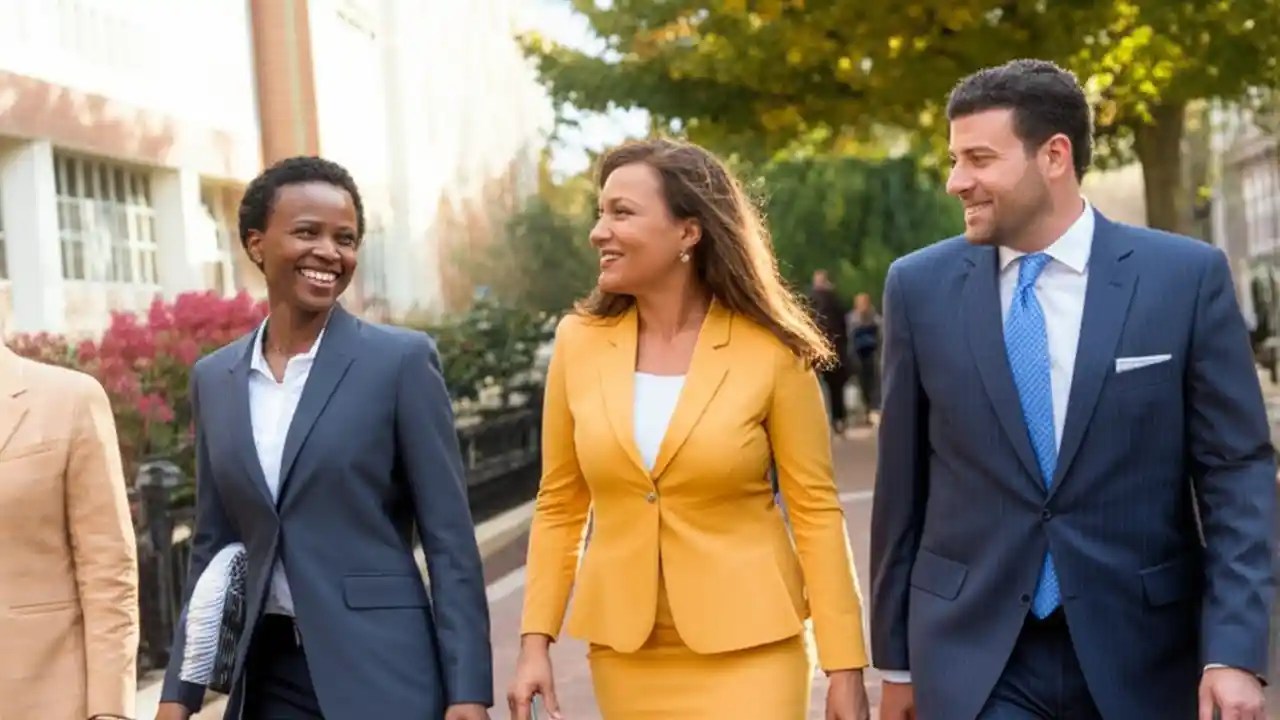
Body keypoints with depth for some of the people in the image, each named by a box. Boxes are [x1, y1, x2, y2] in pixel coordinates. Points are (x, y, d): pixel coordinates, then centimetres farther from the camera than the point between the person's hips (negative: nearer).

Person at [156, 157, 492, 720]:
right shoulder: (214, 379, 8)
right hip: (268, 673, 4)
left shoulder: (401, 360, -5)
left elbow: (449, 538, -6)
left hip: (380, 671, -4)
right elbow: (214, 546, 13)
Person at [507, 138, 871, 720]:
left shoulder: (770, 351, -9)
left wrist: (844, 666, -7)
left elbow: (815, 509, -6)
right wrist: (535, 641, -1)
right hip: (624, 649, 3)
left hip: (747, 648, -3)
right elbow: (558, 506, 6)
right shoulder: (578, 342, -1)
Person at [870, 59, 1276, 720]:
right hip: (972, 651, 0)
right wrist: (897, 658, 7)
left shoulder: (1188, 276, -5)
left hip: (1142, 650, 0)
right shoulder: (920, 286, -1)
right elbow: (903, 484, 4)